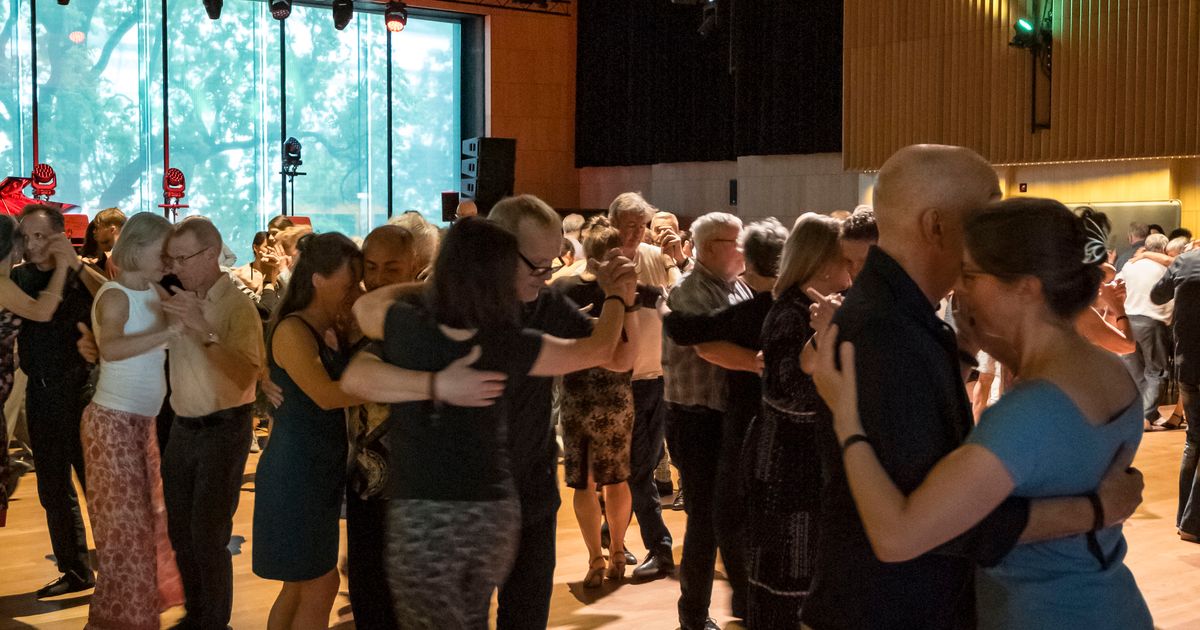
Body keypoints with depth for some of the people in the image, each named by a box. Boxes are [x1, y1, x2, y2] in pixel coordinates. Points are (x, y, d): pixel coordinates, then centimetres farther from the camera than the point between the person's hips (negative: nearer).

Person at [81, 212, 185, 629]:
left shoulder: (153, 291, 6)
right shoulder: (115, 296, -17)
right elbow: (111, 348, -35)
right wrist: (170, 331, -41)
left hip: (143, 420, 8)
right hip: (114, 422, -8)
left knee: (148, 516, 16)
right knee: (124, 526, -1)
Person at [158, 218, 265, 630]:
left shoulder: (237, 307, -17)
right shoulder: (180, 299, 5)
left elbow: (244, 376, -29)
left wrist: (204, 329, -37)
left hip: (223, 430, -7)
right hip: (182, 427, 7)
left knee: (208, 536, -2)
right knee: (180, 531, 15)